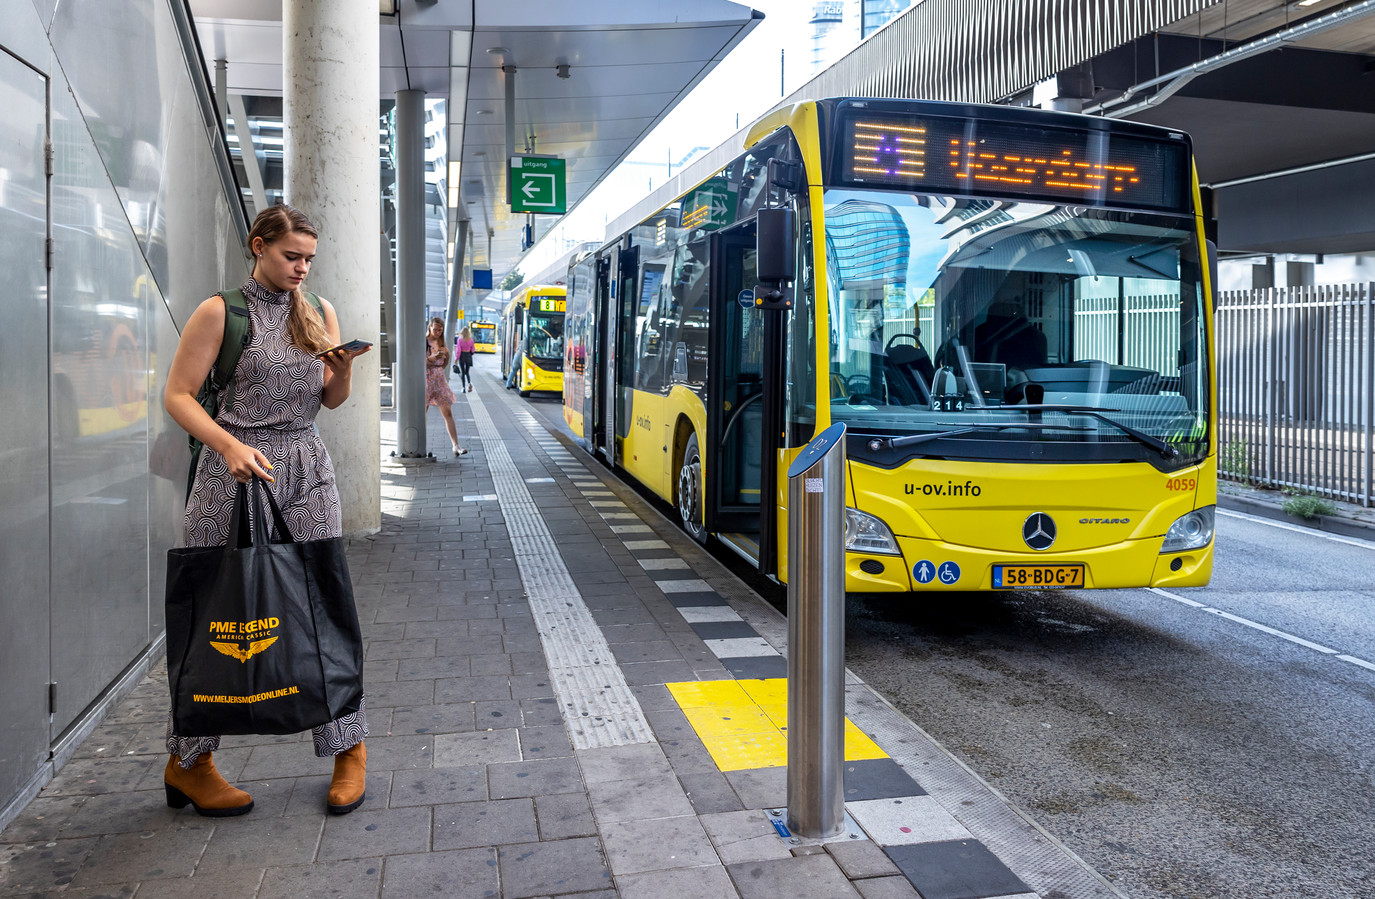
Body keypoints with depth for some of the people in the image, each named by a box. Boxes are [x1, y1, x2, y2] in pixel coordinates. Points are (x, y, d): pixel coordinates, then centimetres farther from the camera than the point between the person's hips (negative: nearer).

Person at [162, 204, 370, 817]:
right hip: (234, 469, -4)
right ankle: (188, 761, 19)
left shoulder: (319, 313, 12)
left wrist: (344, 365, -5)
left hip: (307, 473, 4)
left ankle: (349, 747, 14)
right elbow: (178, 395, -6)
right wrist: (231, 445, -21)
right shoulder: (221, 311, -3)